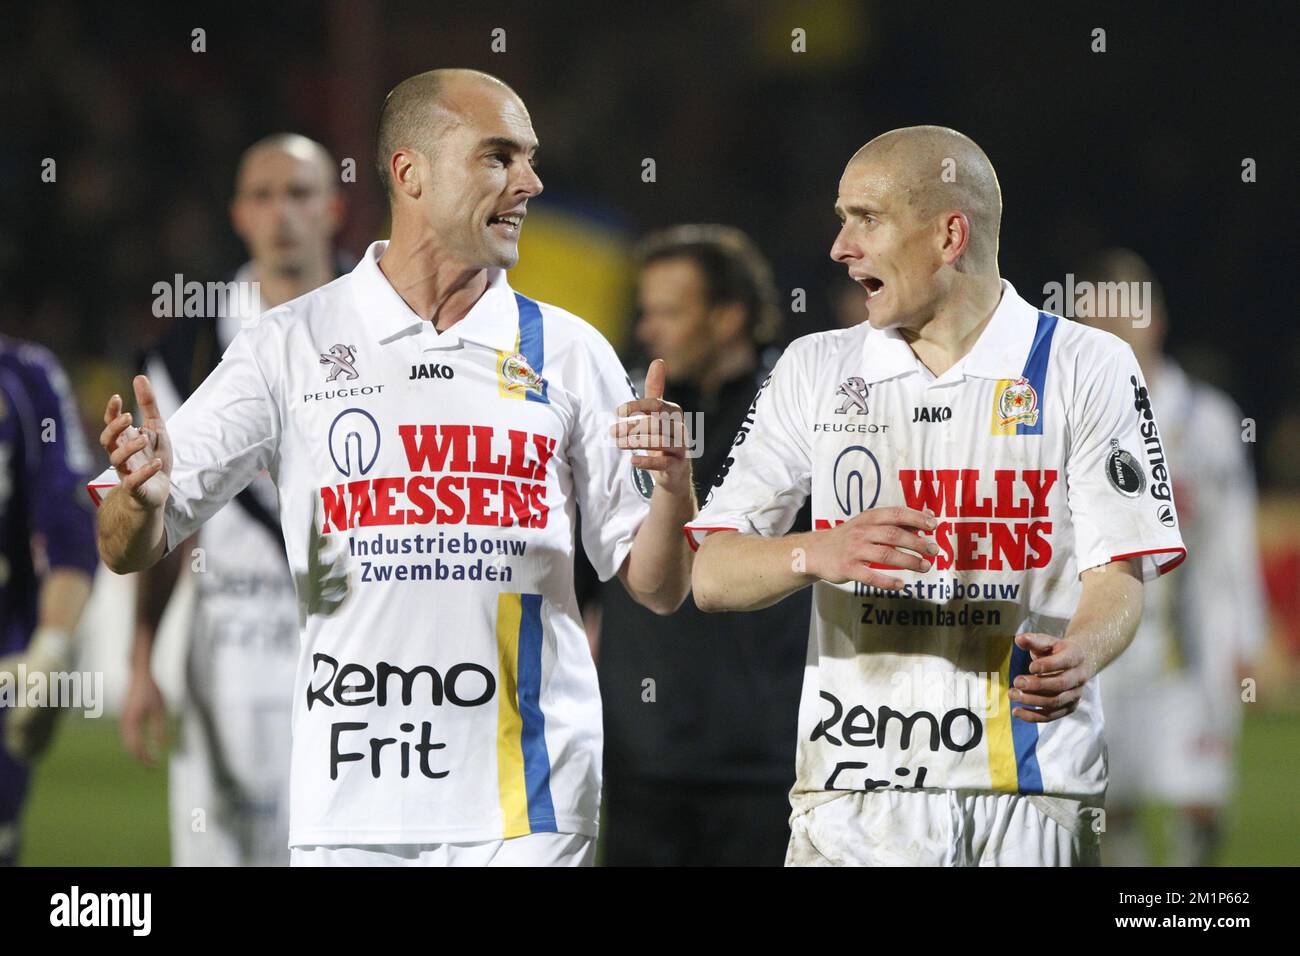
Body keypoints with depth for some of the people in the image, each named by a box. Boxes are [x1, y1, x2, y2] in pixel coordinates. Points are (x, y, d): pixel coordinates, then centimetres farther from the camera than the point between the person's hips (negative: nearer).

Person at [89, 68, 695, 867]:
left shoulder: (569, 351, 7)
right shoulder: (293, 344, 4)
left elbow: (658, 589, 8)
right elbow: (132, 552, 3)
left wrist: (672, 489, -13)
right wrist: (143, 498, -19)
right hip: (348, 804, 0)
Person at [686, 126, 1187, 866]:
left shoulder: (1088, 369, 3)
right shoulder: (815, 373, 10)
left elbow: (1117, 574, -2)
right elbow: (712, 575, 4)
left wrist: (1077, 656, -24)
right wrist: (817, 556, -17)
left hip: (1035, 785, -2)